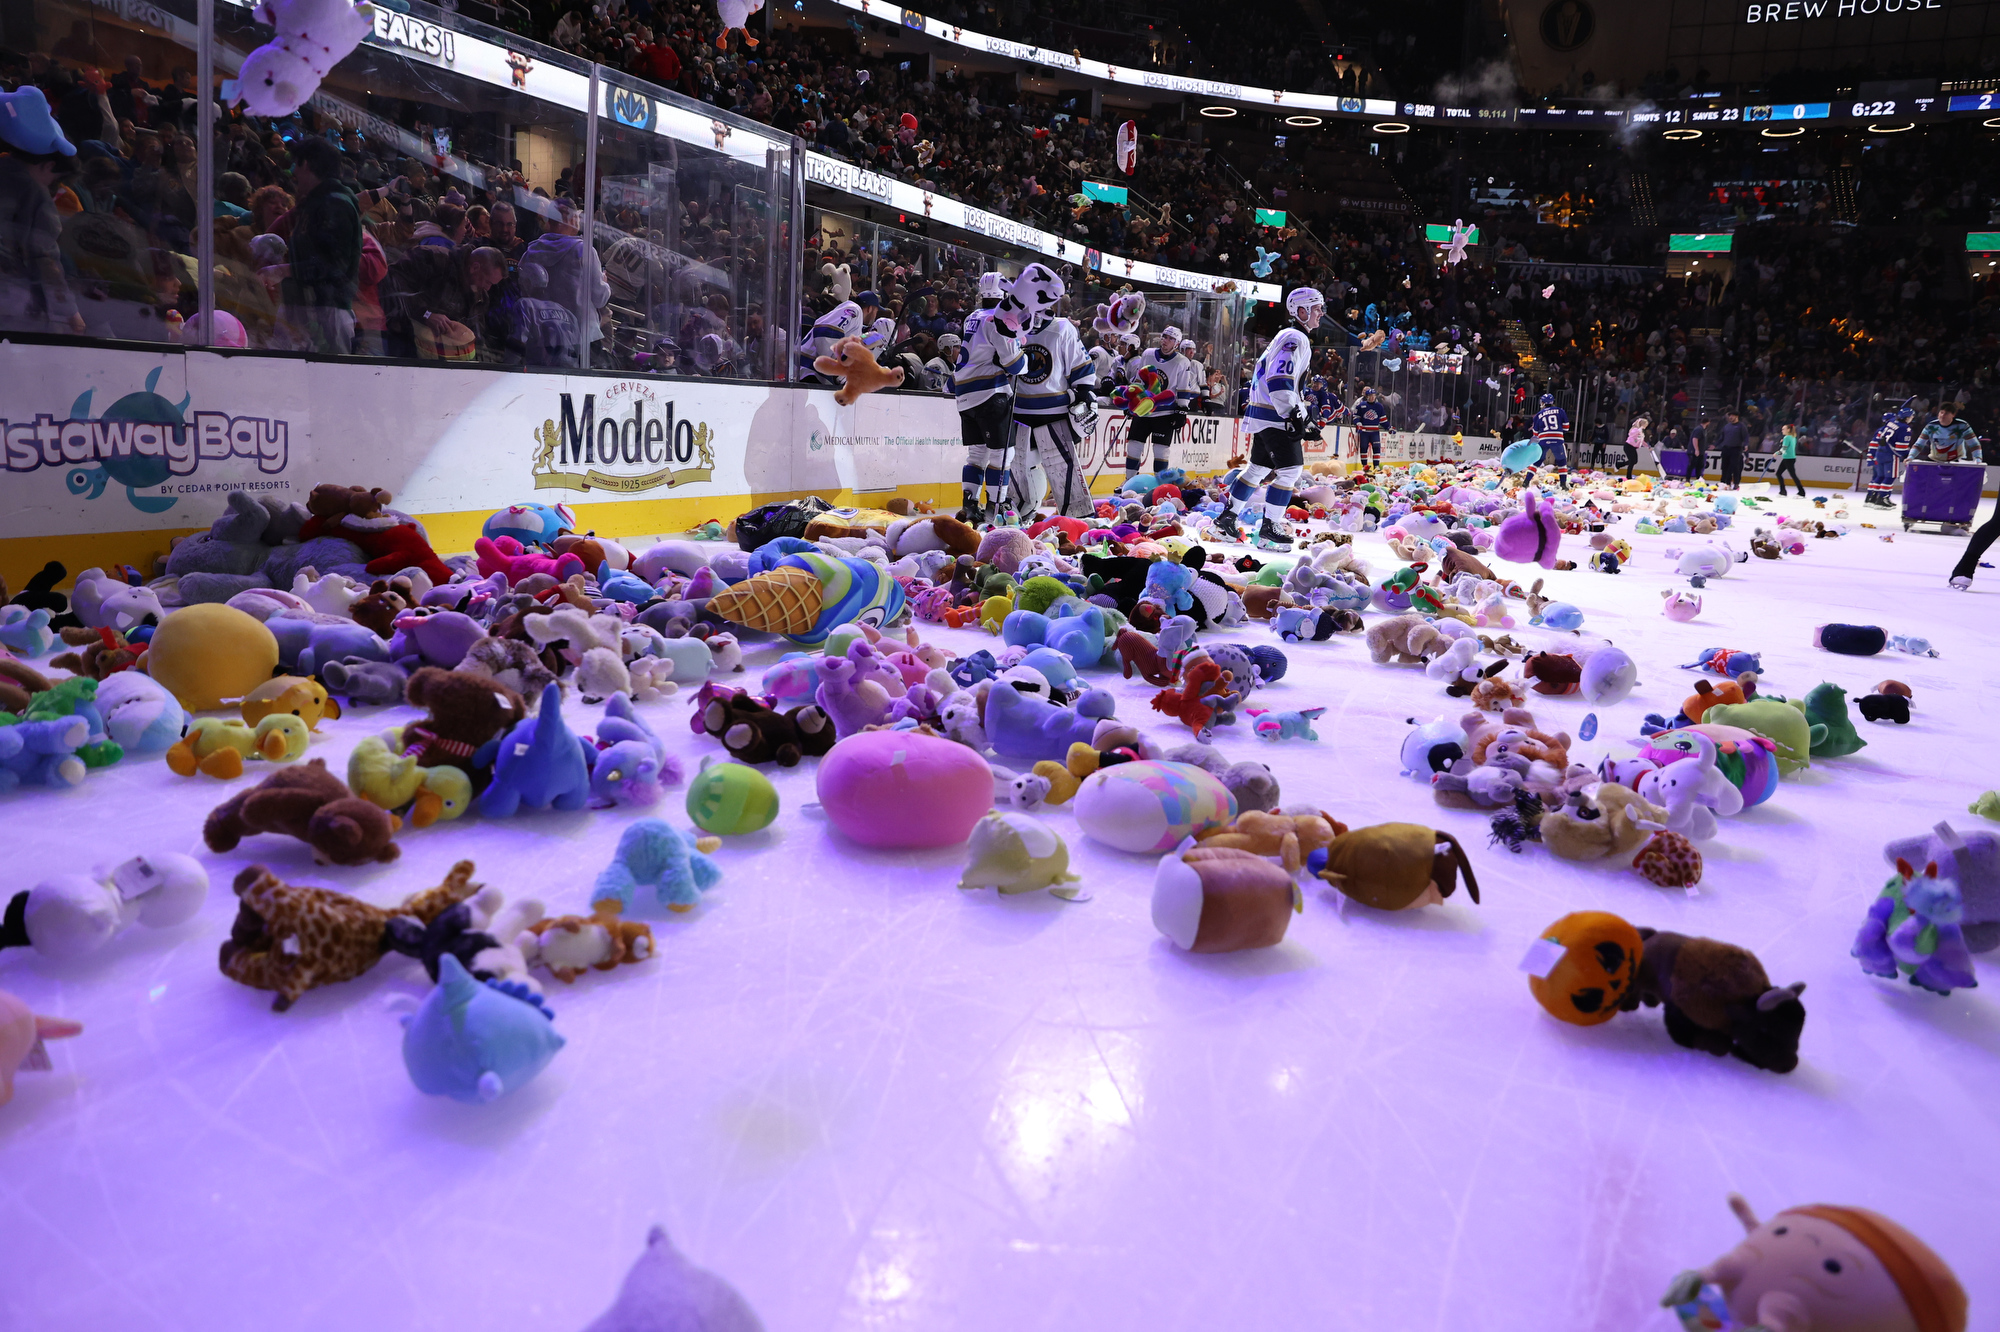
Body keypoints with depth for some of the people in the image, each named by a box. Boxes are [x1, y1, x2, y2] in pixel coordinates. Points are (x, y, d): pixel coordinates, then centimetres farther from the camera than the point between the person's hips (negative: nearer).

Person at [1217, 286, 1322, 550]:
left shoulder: (1290, 337, 22)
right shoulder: (1295, 339, -12)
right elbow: (1279, 379, -24)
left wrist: (1302, 416, 28)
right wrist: (1293, 415, -26)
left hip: (1264, 412, 11)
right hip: (1274, 415, -11)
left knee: (1260, 467, 16)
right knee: (1290, 468, -9)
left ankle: (1227, 517, 20)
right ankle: (1269, 527, -7)